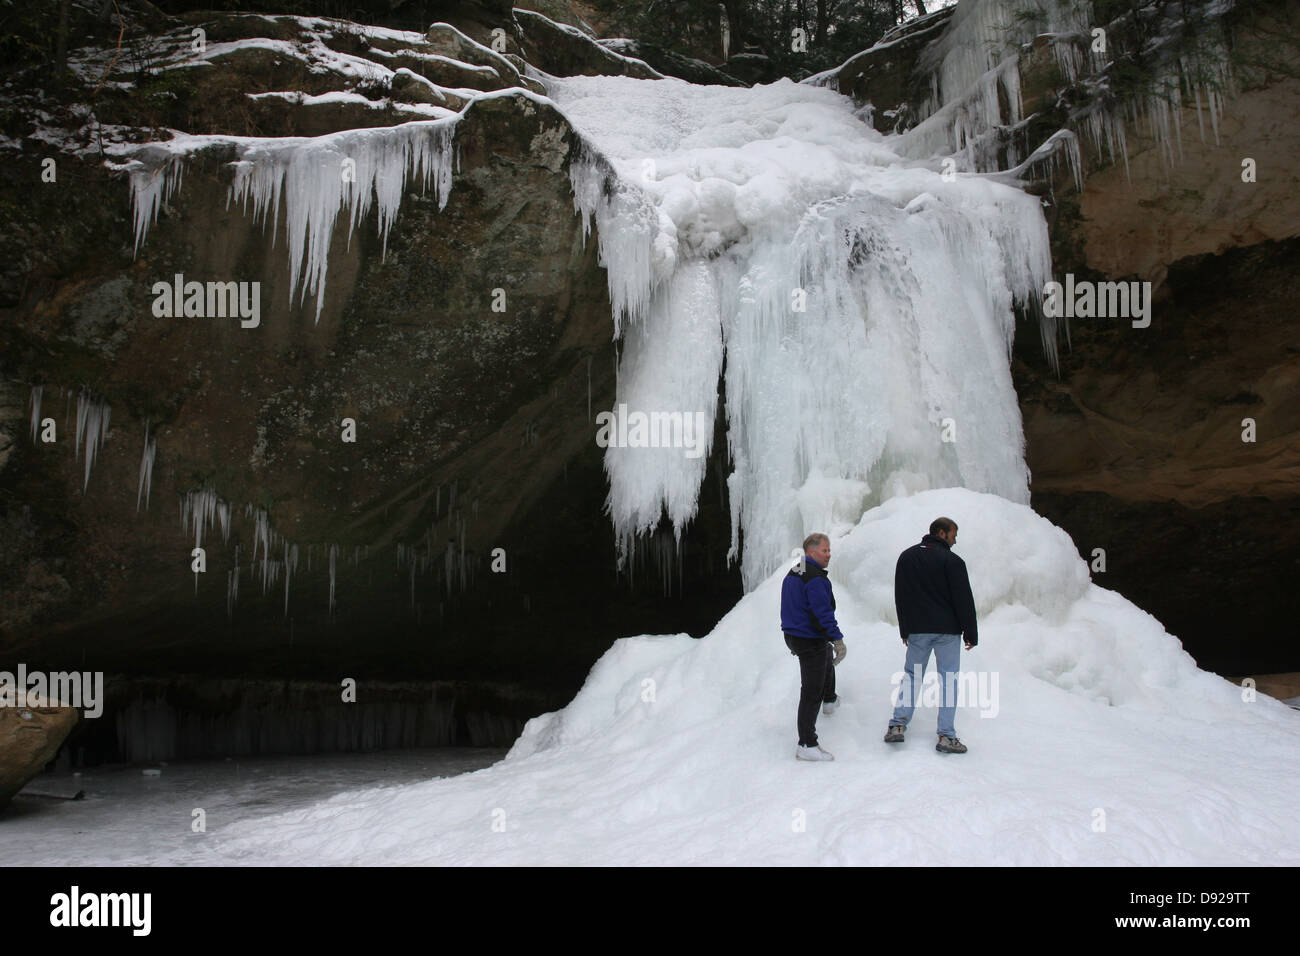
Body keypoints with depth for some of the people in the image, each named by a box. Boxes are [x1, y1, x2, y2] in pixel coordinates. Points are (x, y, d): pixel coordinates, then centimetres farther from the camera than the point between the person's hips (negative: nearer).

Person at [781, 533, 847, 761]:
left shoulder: (792, 575, 11)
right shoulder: (816, 579, -21)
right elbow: (823, 613, -27)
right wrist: (838, 640, -24)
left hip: (793, 636, 11)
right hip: (811, 641, -11)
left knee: (827, 657, 37)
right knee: (812, 691, -8)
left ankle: (829, 701, 60)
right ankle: (807, 745, -7)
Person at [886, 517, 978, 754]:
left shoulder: (906, 557, 8)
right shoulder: (951, 561, -9)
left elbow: (900, 597, 12)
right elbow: (964, 599, -9)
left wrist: (905, 630, 18)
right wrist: (971, 634, -2)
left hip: (917, 630, 4)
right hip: (948, 630, -4)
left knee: (912, 675, 13)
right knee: (948, 679, 1)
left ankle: (897, 725, 3)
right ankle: (946, 736, -1)